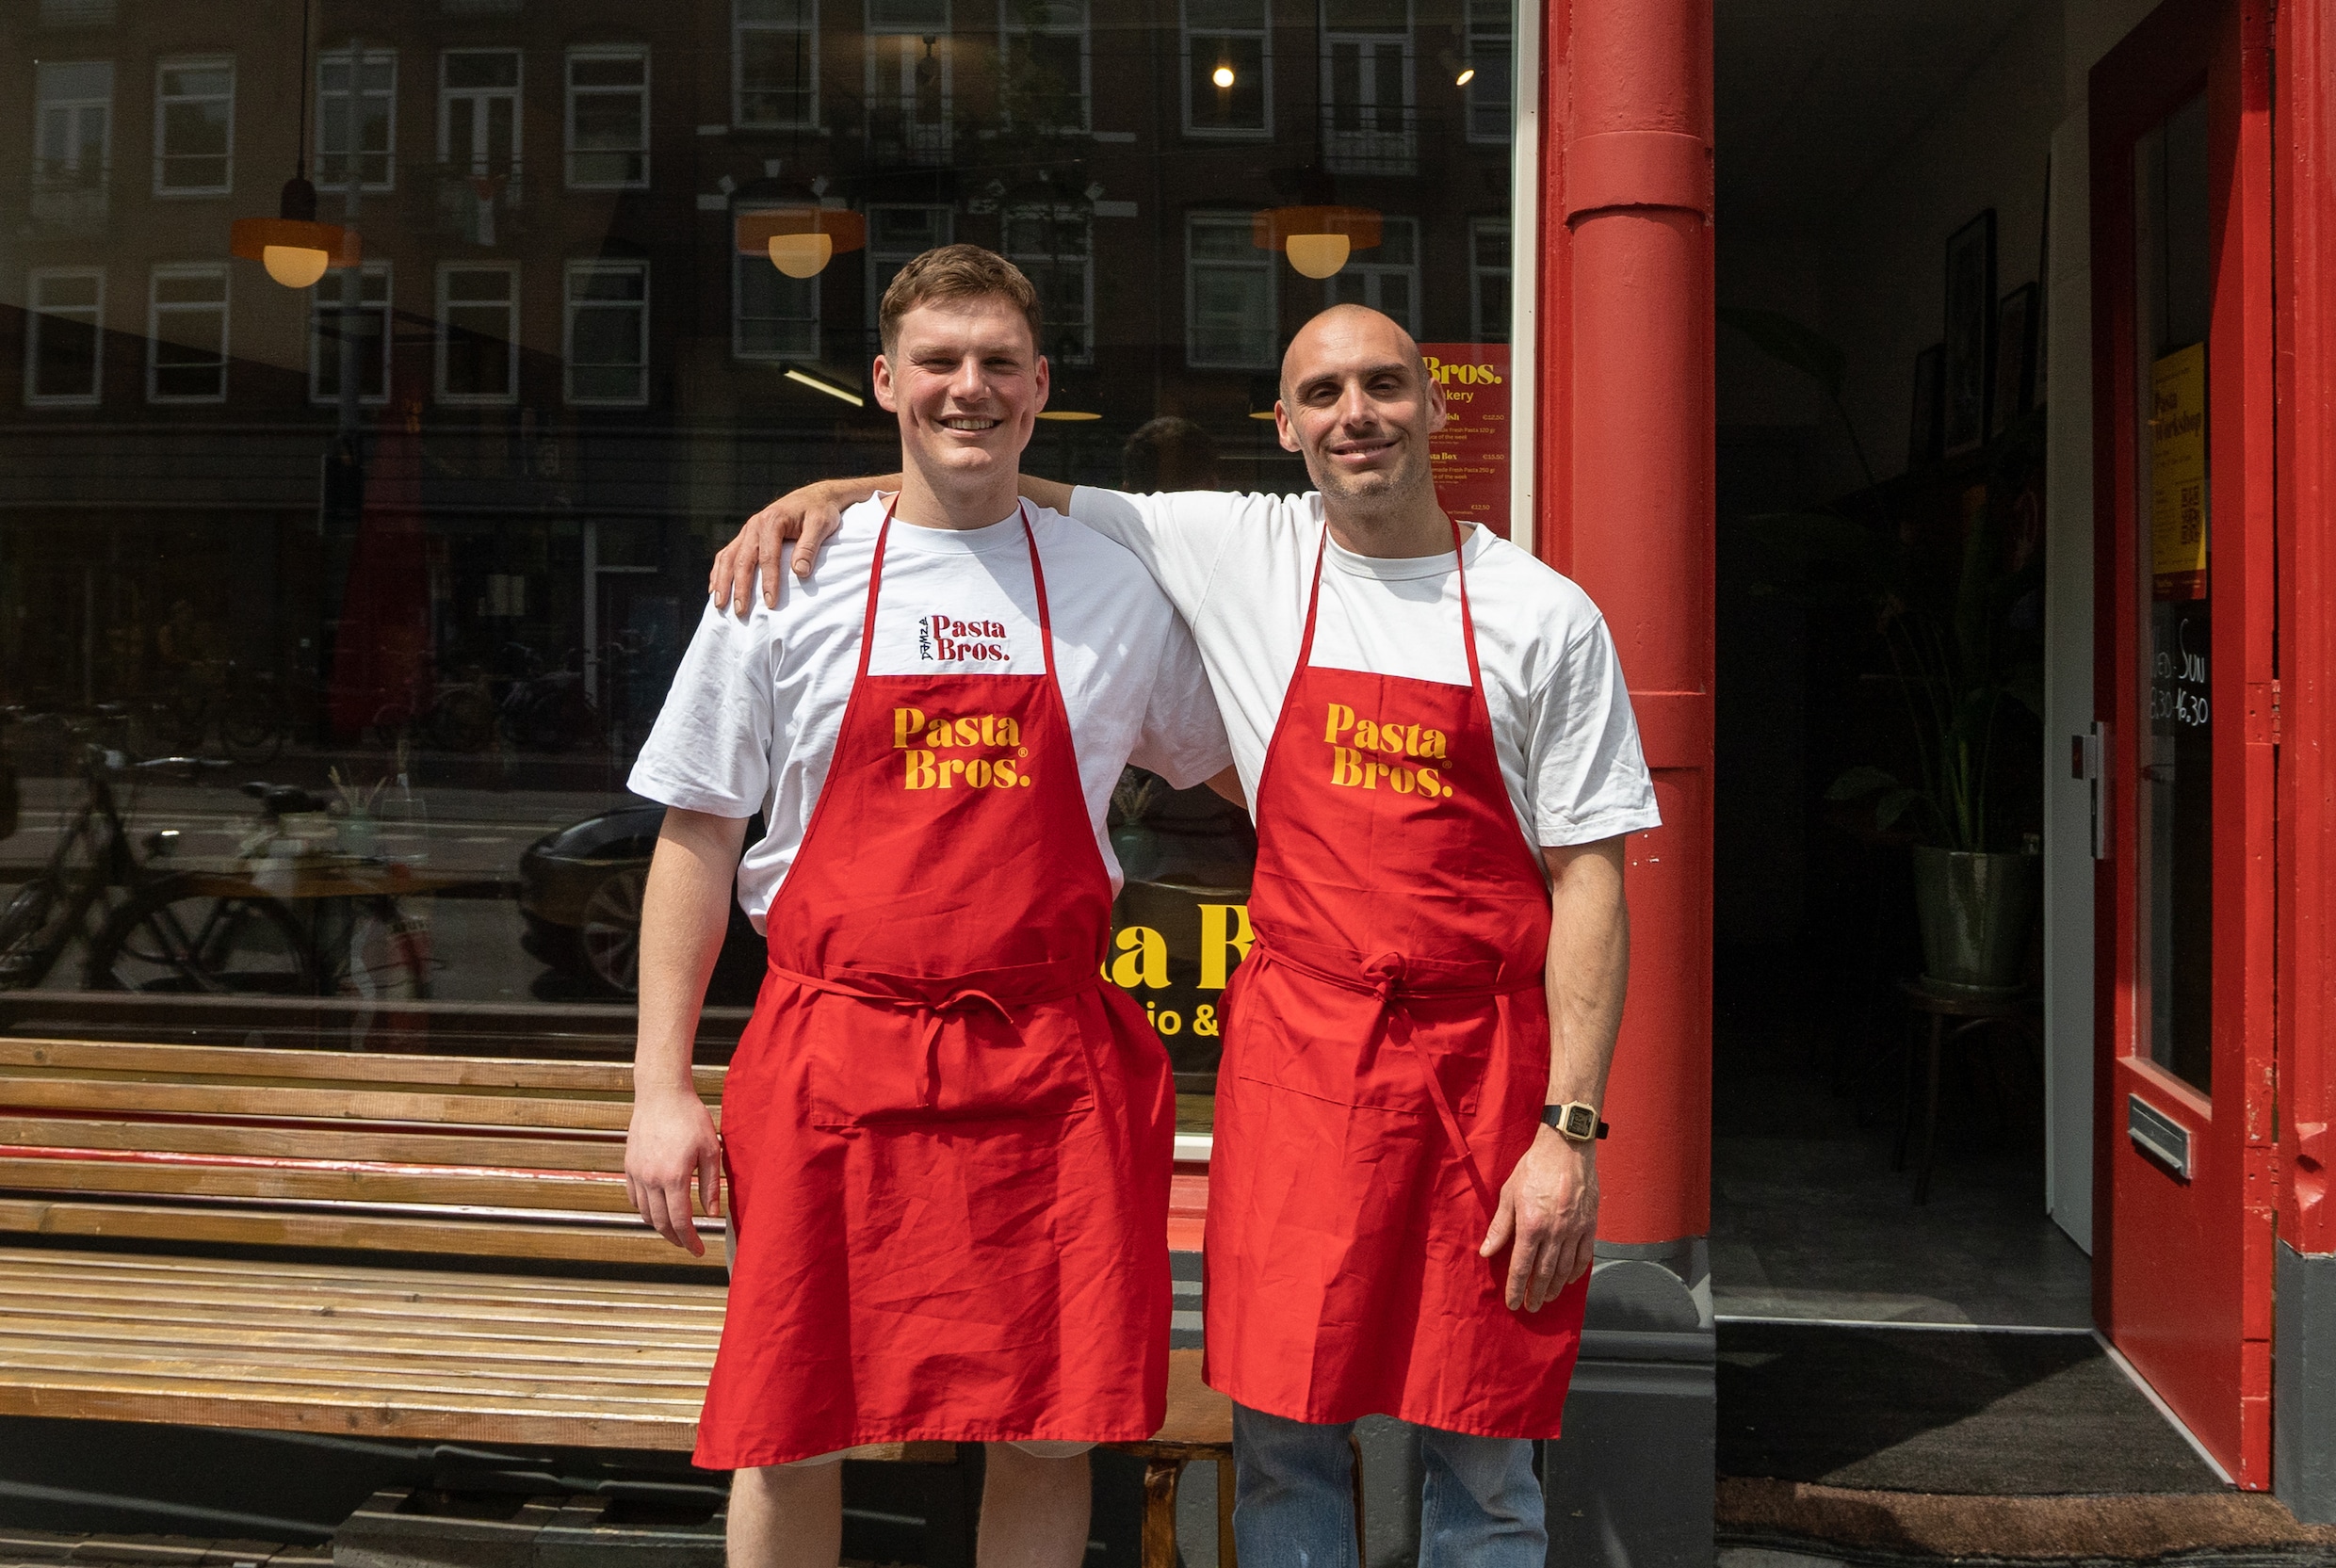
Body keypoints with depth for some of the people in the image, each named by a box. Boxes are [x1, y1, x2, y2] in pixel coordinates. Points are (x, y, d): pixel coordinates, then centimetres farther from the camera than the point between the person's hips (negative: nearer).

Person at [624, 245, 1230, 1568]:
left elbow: (1227, 771, 21)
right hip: (833, 1051, 0)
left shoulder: (1117, 590, 7)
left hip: (1049, 1060, 1)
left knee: (1049, 1431, 5)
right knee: (789, 1436, 6)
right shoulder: (789, 581, 2)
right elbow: (697, 838, 4)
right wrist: (663, 1088, 0)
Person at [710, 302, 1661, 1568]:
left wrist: (1570, 1130, -8)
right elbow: (1018, 498, 12)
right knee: (1281, 1431, 6)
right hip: (1297, 1038, 1)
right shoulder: (1238, 553, 4)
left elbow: (1591, 879, -2)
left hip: (1485, 1058, -1)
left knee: (1483, 1458, 7)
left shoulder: (1544, 617, -1)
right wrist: (831, 489, -4)